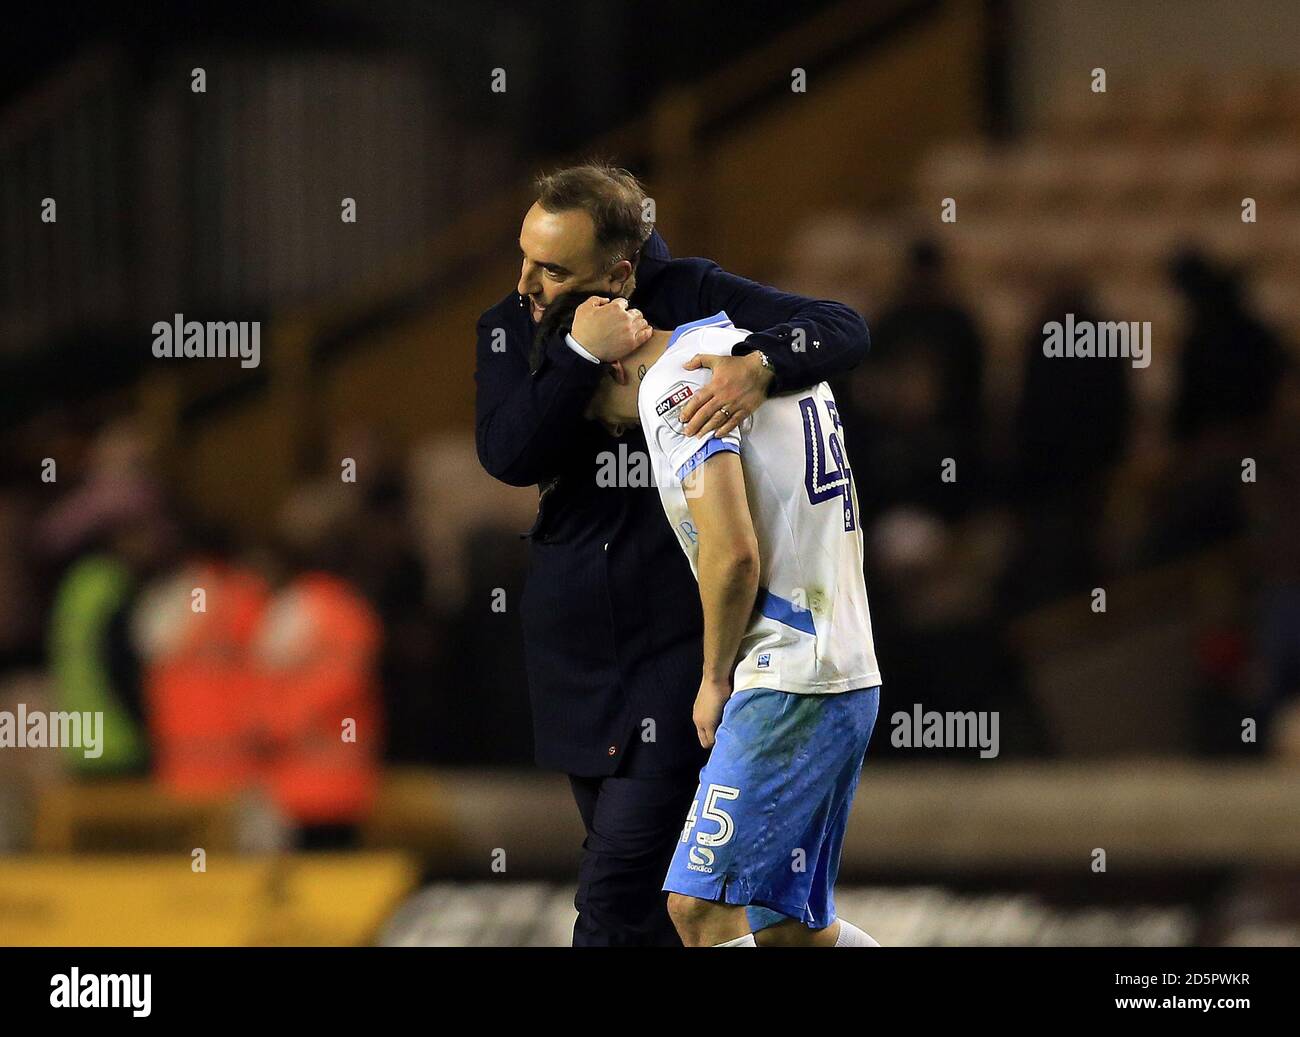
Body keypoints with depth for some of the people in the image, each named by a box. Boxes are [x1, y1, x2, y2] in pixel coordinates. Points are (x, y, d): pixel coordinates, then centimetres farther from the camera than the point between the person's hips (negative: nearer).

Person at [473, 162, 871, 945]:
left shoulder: (691, 298, -6)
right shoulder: (512, 329, 3)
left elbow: (844, 331, -10)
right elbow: (507, 455, -13)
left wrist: (758, 364, -29)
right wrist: (583, 354, -23)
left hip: (678, 637, -5)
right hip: (574, 640, 5)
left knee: (618, 888, -14)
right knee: (637, 877, 16)